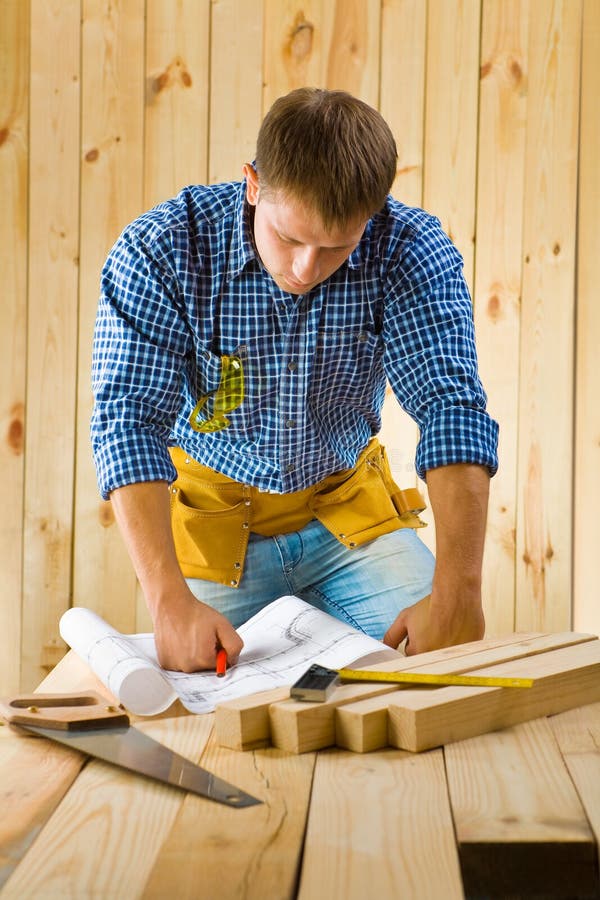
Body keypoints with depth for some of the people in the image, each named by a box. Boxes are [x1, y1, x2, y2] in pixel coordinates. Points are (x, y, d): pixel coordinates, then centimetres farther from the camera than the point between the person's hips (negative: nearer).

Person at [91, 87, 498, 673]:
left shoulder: (410, 253, -18)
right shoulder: (159, 252, -22)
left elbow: (451, 407, -25)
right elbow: (129, 421, -25)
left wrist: (457, 588, -37)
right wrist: (170, 602, -37)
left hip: (351, 511, 1)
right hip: (214, 517, 0)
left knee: (446, 648, -15)